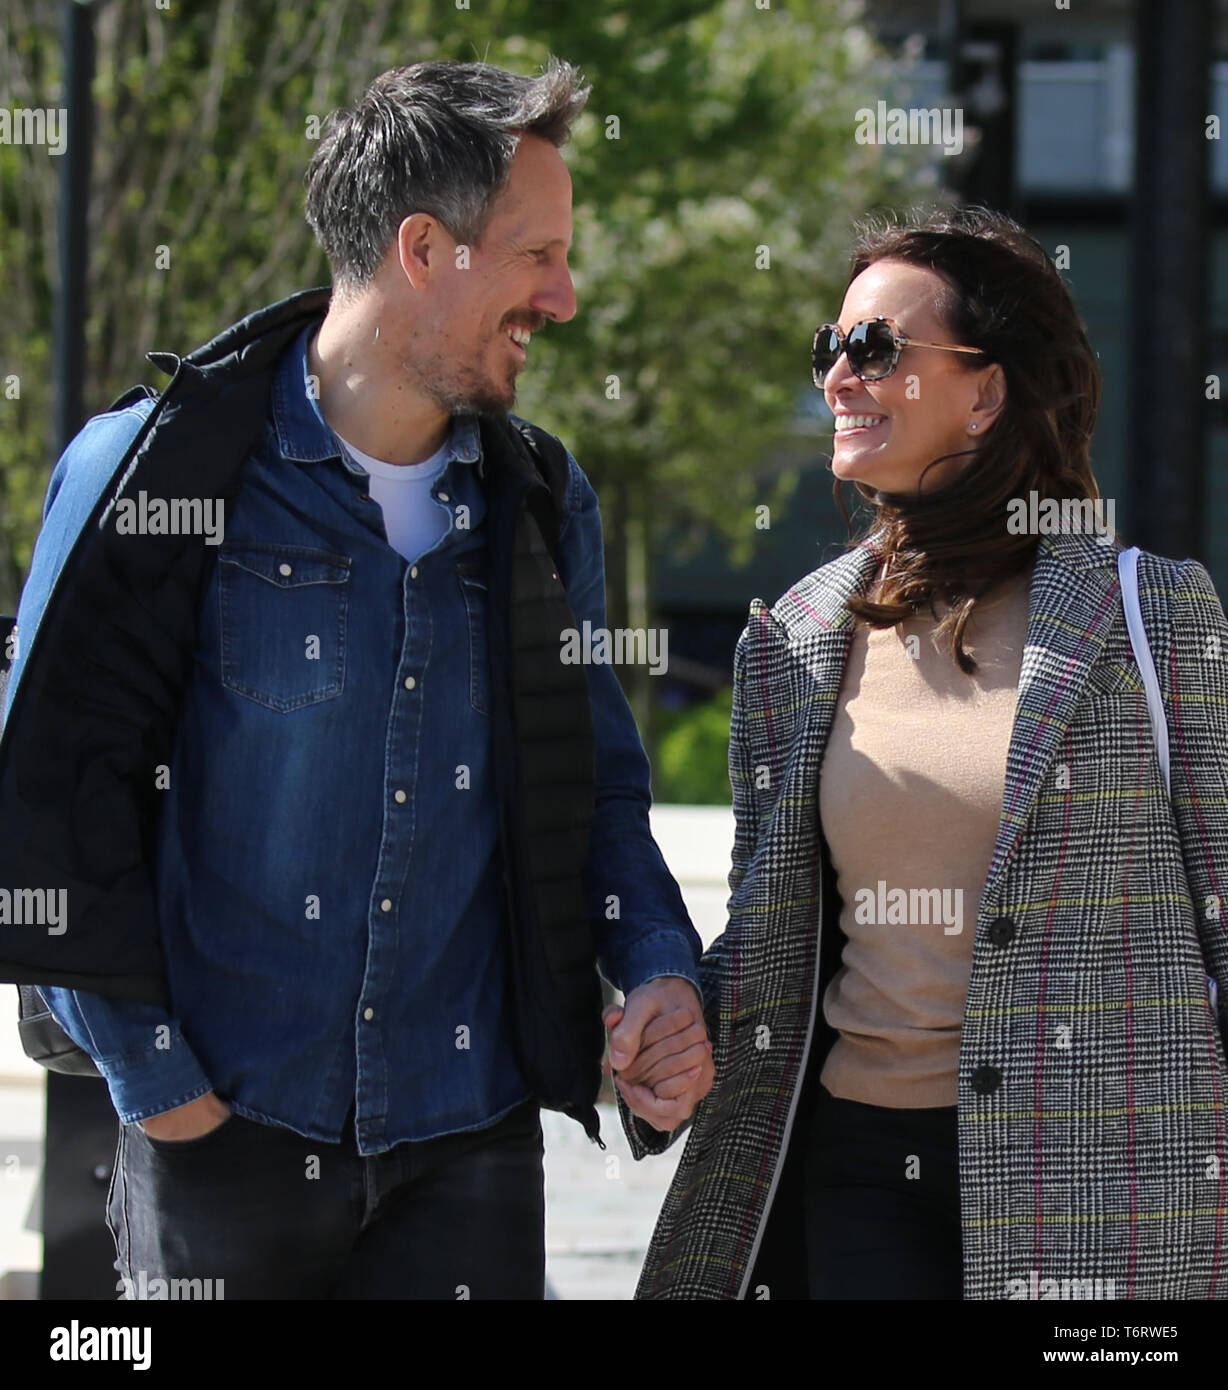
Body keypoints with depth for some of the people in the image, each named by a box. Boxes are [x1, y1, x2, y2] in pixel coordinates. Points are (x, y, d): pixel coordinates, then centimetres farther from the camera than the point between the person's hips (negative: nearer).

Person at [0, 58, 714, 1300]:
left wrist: (659, 965, -1)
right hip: (223, 1133, -3)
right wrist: (150, 1078, -10)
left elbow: (593, 776, 18)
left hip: (466, 1142, 4)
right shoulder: (157, 466, -6)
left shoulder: (539, 499, 9)